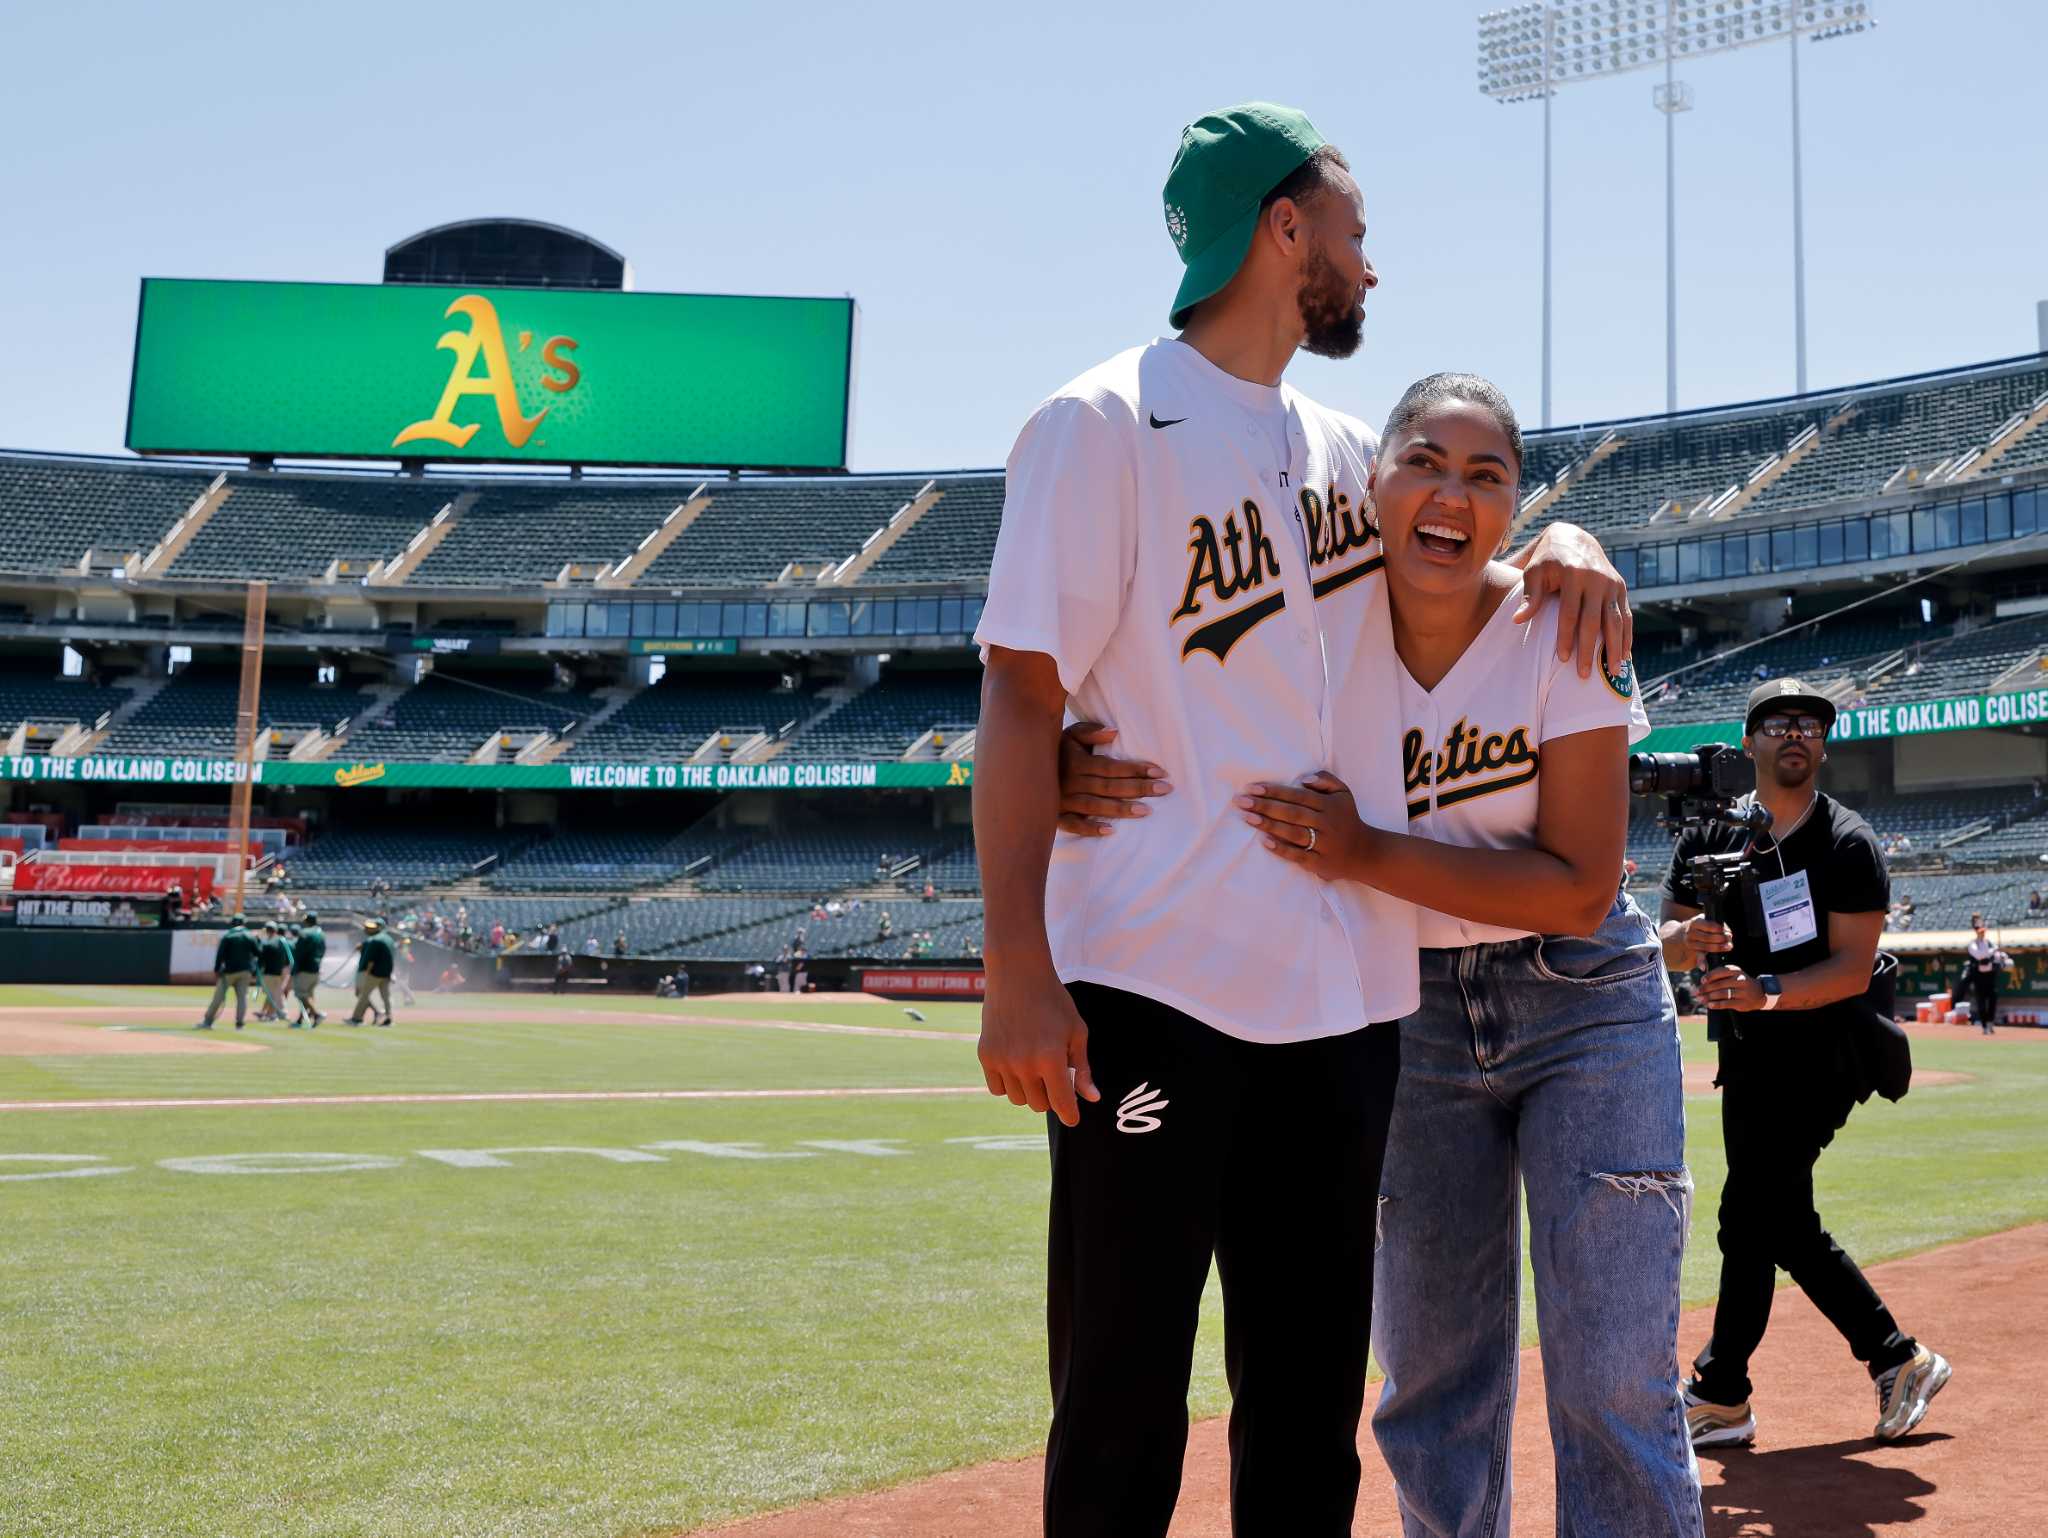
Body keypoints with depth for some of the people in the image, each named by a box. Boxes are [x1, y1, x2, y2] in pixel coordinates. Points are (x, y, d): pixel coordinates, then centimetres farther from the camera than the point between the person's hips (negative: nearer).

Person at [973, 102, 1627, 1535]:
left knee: (1312, 1400, 14)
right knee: (1122, 1403, 0)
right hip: (1153, 988, -6)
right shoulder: (1103, 426, -4)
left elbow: (1474, 517, 30)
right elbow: (1022, 697, -9)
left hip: (1345, 993, 7)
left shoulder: (1348, 448, 16)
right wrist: (1018, 974, -18)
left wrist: (1566, 537, 4)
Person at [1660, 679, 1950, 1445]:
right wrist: (1686, 937, -27)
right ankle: (1899, 1360, 26)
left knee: (1748, 1215, -9)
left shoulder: (1847, 843, -9)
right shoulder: (1710, 837, 5)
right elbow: (1664, 942, -3)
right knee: (1786, 1227, 12)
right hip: (1745, 1062, 6)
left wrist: (1768, 992, -32)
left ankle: (1718, 1397, 2)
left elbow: (1853, 969, -17)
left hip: (1816, 1057, -6)